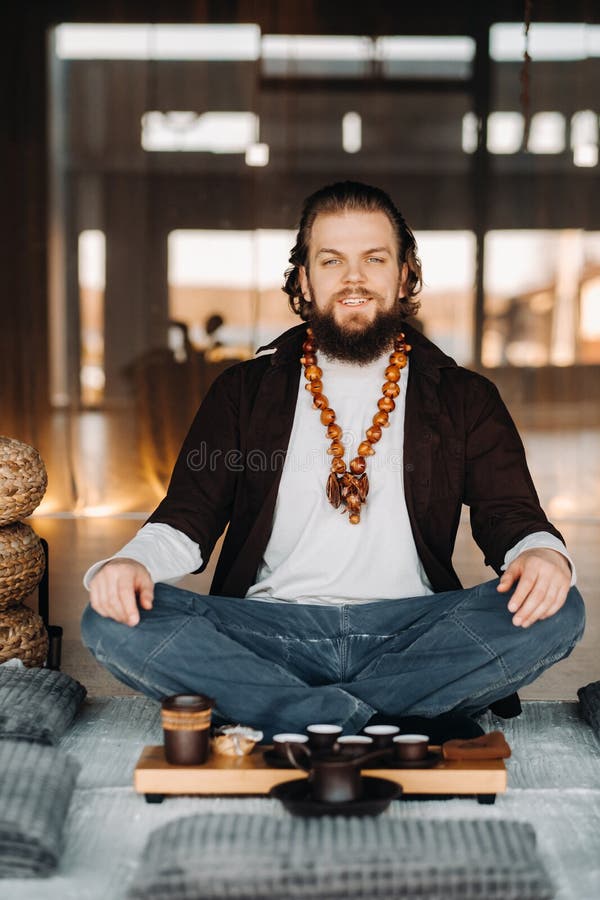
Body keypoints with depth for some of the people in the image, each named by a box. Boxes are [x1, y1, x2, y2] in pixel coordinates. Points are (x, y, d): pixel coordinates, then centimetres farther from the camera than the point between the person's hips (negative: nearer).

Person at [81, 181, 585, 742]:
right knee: (112, 624, -25)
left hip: (408, 631, 0)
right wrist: (131, 562, -14)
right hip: (270, 628, 1)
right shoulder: (246, 391, 15)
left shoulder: (463, 398, 14)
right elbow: (189, 516, 10)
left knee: (556, 611, -27)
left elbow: (510, 514, 7)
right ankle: (374, 721, -28)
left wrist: (542, 551, -18)